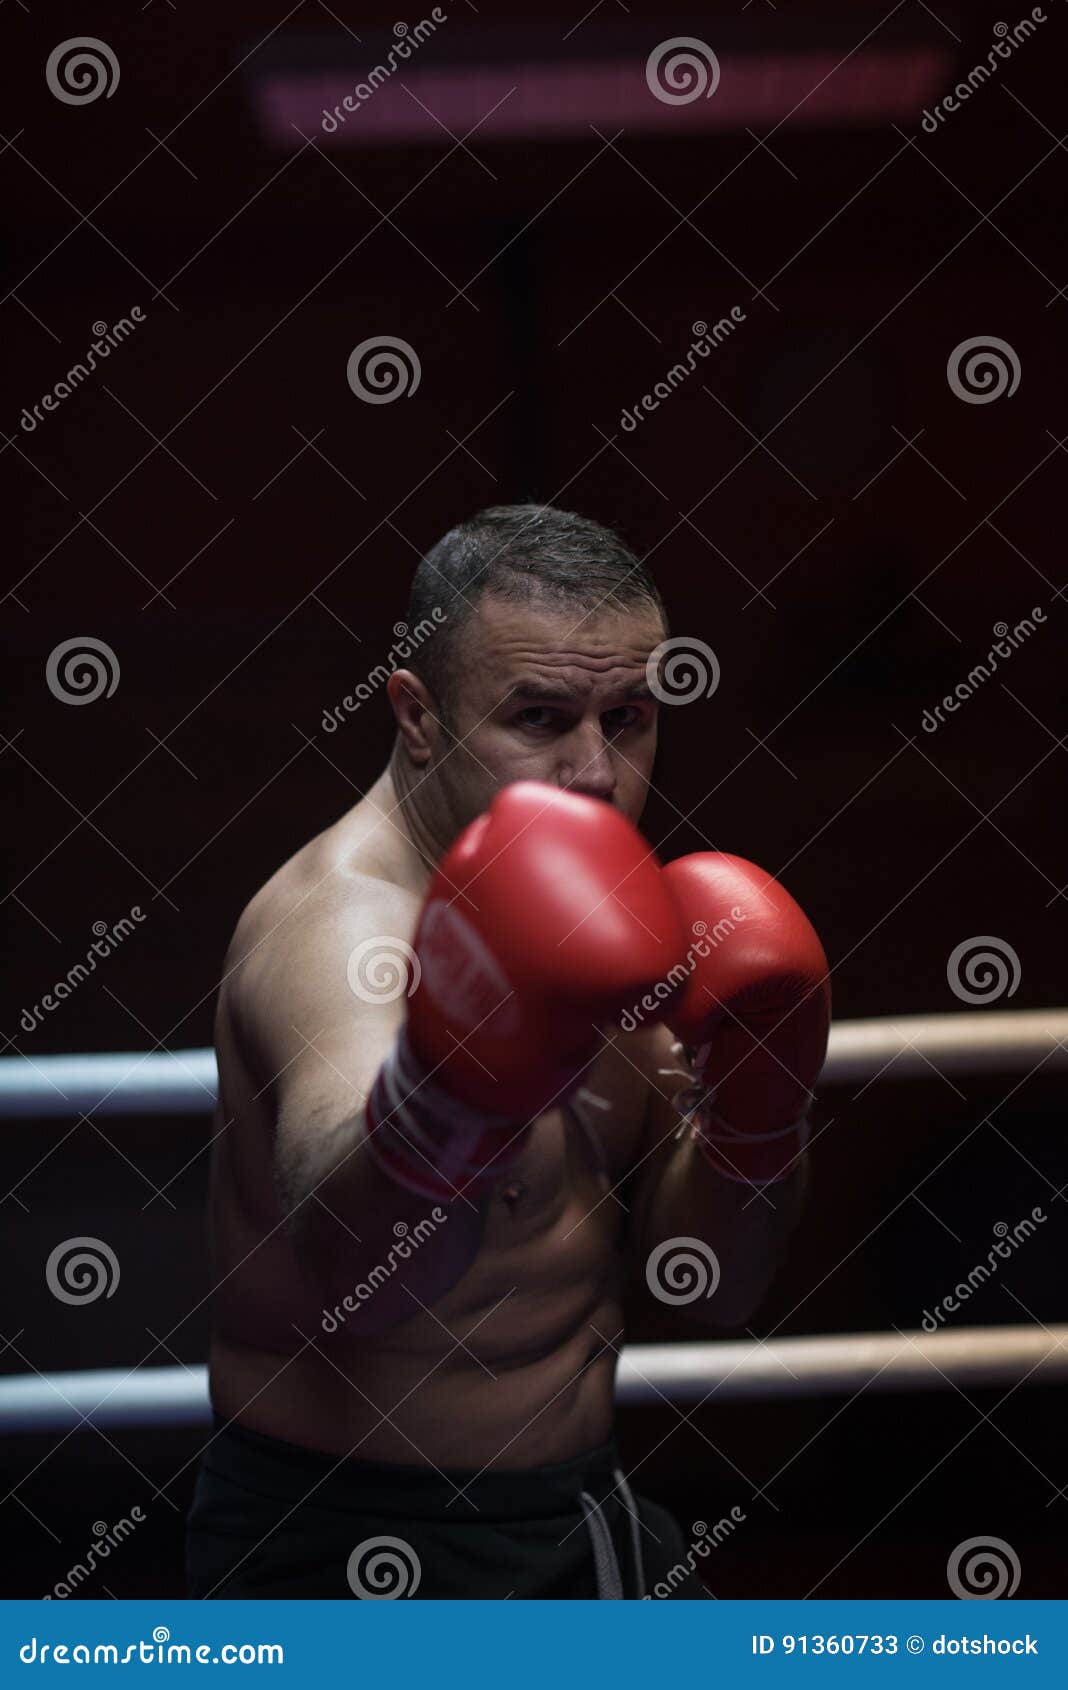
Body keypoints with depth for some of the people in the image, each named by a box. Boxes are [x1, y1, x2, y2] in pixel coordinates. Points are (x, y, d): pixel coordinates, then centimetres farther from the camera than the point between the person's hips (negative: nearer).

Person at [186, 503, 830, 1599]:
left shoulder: (592, 912, 3)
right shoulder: (339, 922, -22)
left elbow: (715, 1289, 6)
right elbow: (352, 1267, -43)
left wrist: (754, 1122, -13)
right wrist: (439, 1101, -63)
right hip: (353, 1556, -8)